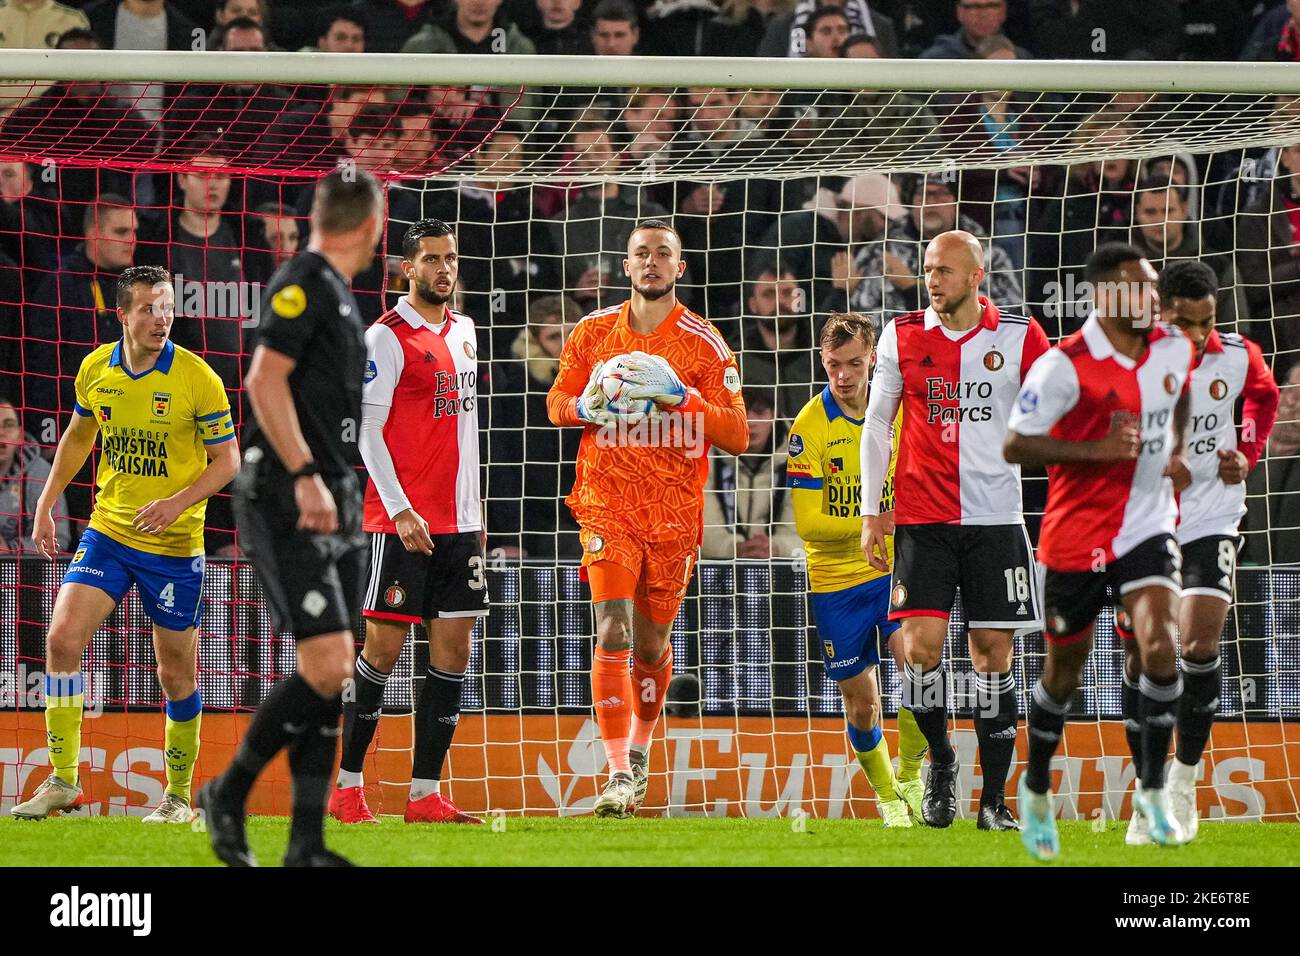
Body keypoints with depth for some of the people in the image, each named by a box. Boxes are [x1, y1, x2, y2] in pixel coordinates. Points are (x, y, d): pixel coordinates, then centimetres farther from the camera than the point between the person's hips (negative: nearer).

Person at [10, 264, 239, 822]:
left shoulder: (197, 379, -12)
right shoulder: (96, 370, 0)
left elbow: (228, 460, -7)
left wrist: (177, 503, -21)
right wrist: (47, 504, 15)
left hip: (174, 545, -3)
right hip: (108, 531, 3)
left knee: (176, 671, 5)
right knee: (62, 637, -14)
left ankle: (178, 795, 22)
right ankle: (63, 779, -5)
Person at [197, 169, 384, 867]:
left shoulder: (334, 292, 17)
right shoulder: (306, 284, -11)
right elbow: (265, 380, -20)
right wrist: (305, 477, -25)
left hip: (334, 503, 10)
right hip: (287, 504, -10)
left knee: (330, 680, 5)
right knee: (326, 668, -15)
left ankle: (306, 844, 6)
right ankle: (229, 794, 0)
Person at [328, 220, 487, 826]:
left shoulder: (463, 331, 15)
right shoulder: (387, 337, -8)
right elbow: (367, 430, -11)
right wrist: (400, 510, -17)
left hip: (457, 521, 7)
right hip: (403, 521, -7)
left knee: (454, 650, 2)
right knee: (384, 647, -5)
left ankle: (426, 794, 5)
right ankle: (347, 787, 3)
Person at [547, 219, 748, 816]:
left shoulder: (704, 345, -2)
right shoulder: (593, 333, 5)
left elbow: (737, 436, -5)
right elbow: (556, 403, 16)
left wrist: (679, 394, -20)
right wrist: (584, 408, -8)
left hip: (674, 514, 0)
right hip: (606, 504, 0)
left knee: (652, 645, 9)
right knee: (613, 634, -15)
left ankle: (639, 749, 36)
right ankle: (619, 776, -17)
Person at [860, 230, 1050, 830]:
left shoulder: (1018, 337, 0)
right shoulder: (902, 337, 3)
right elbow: (877, 424, 10)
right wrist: (872, 511, 6)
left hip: (995, 518, 0)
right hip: (922, 520, 0)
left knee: (993, 649, -1)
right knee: (920, 644, -11)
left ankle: (994, 798, 6)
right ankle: (940, 760, 14)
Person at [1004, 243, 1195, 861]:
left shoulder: (1175, 350, -1)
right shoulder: (1065, 365, -18)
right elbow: (1014, 445, -16)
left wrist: (1176, 451, 6)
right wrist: (1095, 450, -24)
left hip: (1148, 527, 3)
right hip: (1077, 536, -3)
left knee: (1160, 648, -18)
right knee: (1065, 670, 10)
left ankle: (1153, 789, -3)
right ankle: (1037, 787, 33)